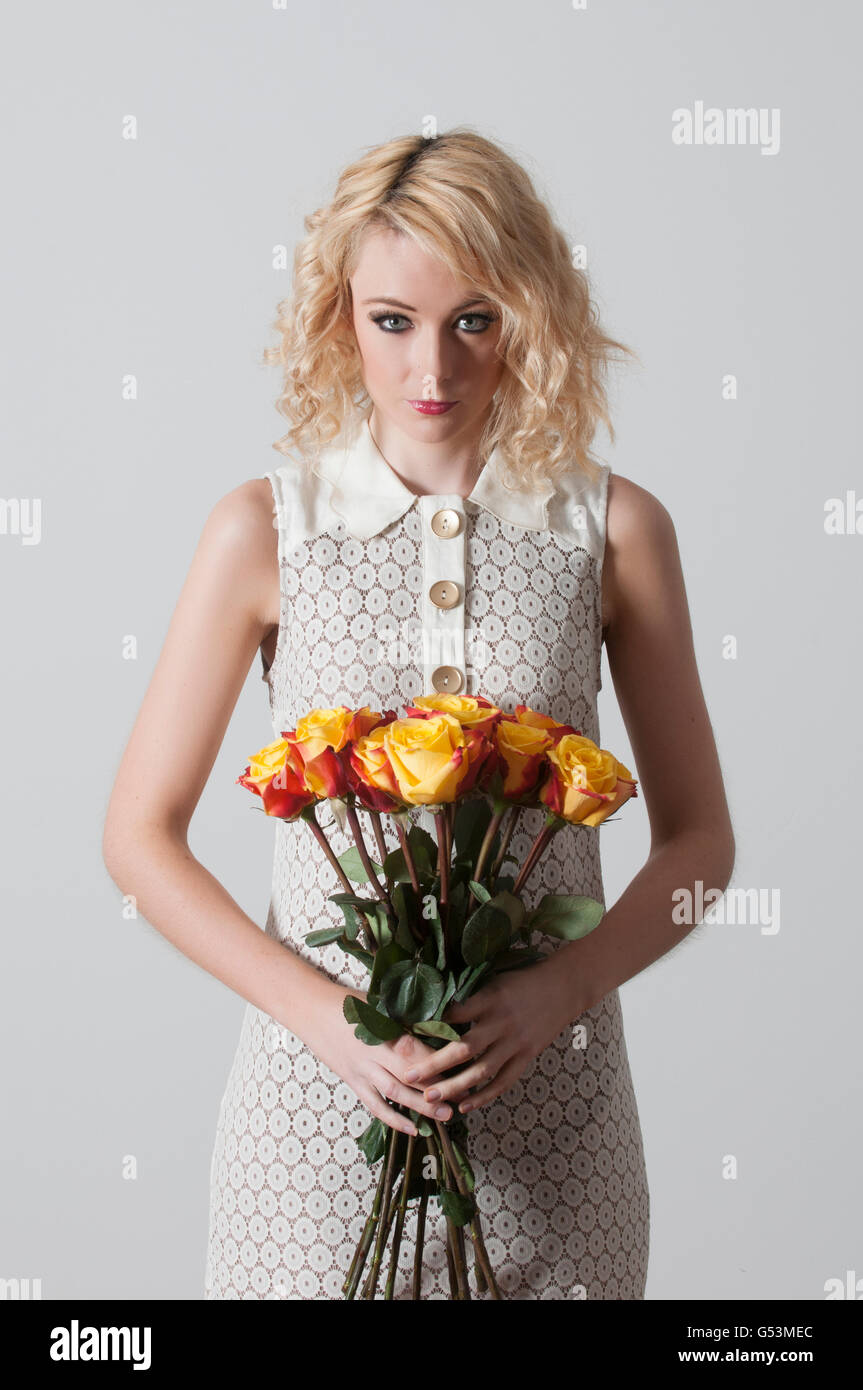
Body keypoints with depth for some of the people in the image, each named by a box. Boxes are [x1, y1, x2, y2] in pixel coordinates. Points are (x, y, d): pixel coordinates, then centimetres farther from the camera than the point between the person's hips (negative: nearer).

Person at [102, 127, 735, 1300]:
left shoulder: (614, 529, -2)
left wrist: (558, 991, -12)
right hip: (321, 1083, 0)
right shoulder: (267, 530, -4)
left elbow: (698, 839, 3)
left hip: (547, 1096, 1)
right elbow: (140, 833, -1)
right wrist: (323, 1012, -12)